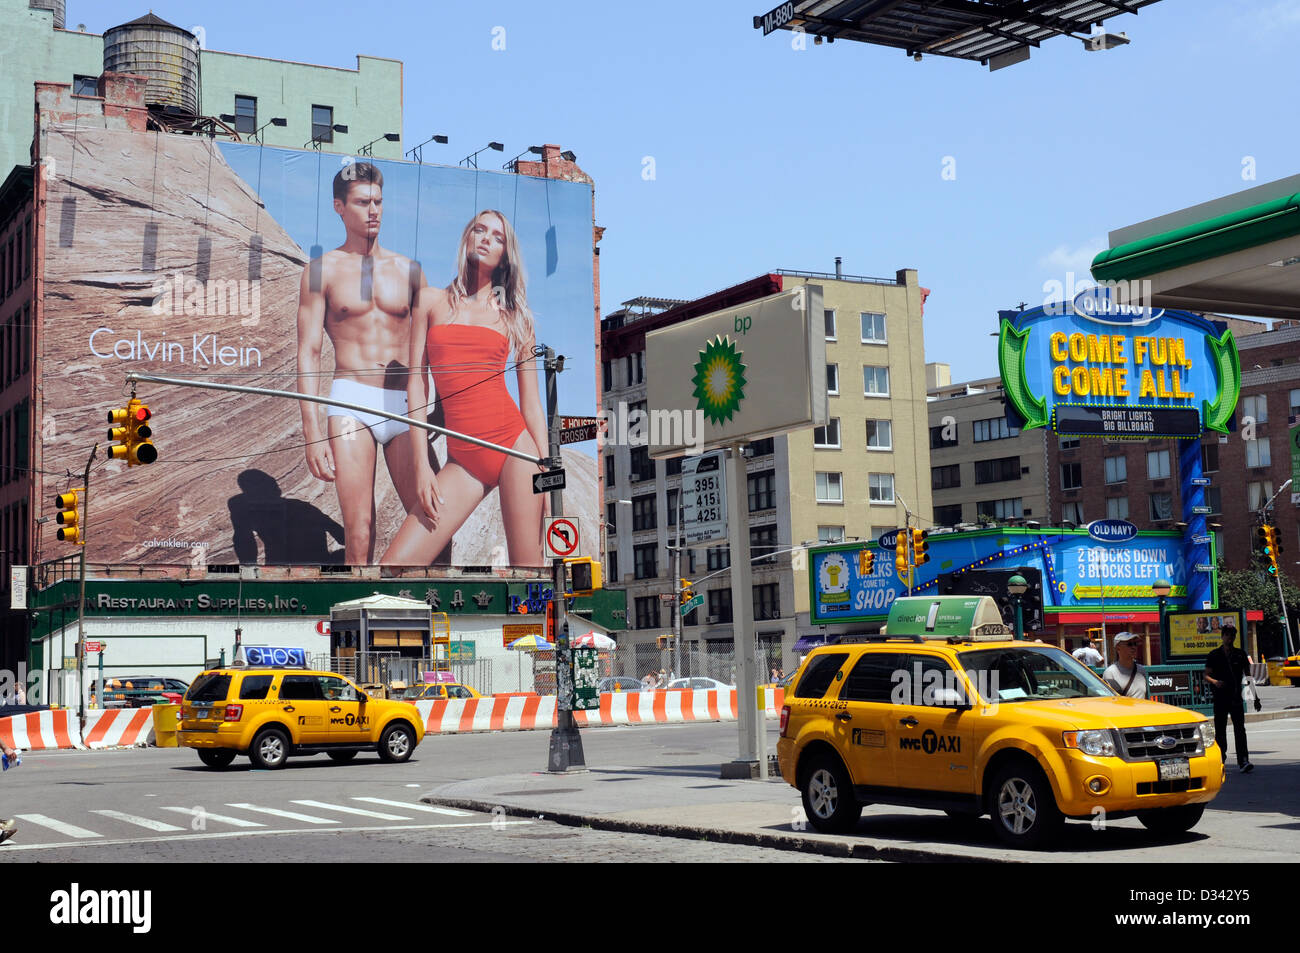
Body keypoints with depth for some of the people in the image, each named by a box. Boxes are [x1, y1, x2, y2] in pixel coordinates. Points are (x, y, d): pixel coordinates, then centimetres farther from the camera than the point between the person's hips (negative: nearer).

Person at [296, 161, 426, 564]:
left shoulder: (408, 269, 15)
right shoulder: (322, 270, 8)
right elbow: (308, 353, 3)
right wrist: (312, 432, -6)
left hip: (405, 406, 2)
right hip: (352, 402, -2)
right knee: (359, 533, -11)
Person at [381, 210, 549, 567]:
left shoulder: (515, 314, 12)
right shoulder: (432, 301, 13)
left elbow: (531, 402, 9)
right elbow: (416, 383, 7)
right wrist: (420, 465, -2)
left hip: (514, 446, -1)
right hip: (464, 460, 1)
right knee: (395, 563, -11)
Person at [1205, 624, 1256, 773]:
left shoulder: (1240, 655, 8)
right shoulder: (1214, 655, 3)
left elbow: (1248, 676, 13)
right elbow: (1206, 675, 2)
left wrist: (1255, 697, 10)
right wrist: (1215, 682, -20)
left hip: (1236, 698, 1)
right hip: (1220, 698, 0)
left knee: (1240, 730, -10)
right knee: (1220, 730, 6)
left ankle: (1243, 761, -17)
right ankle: (1220, 757, 23)